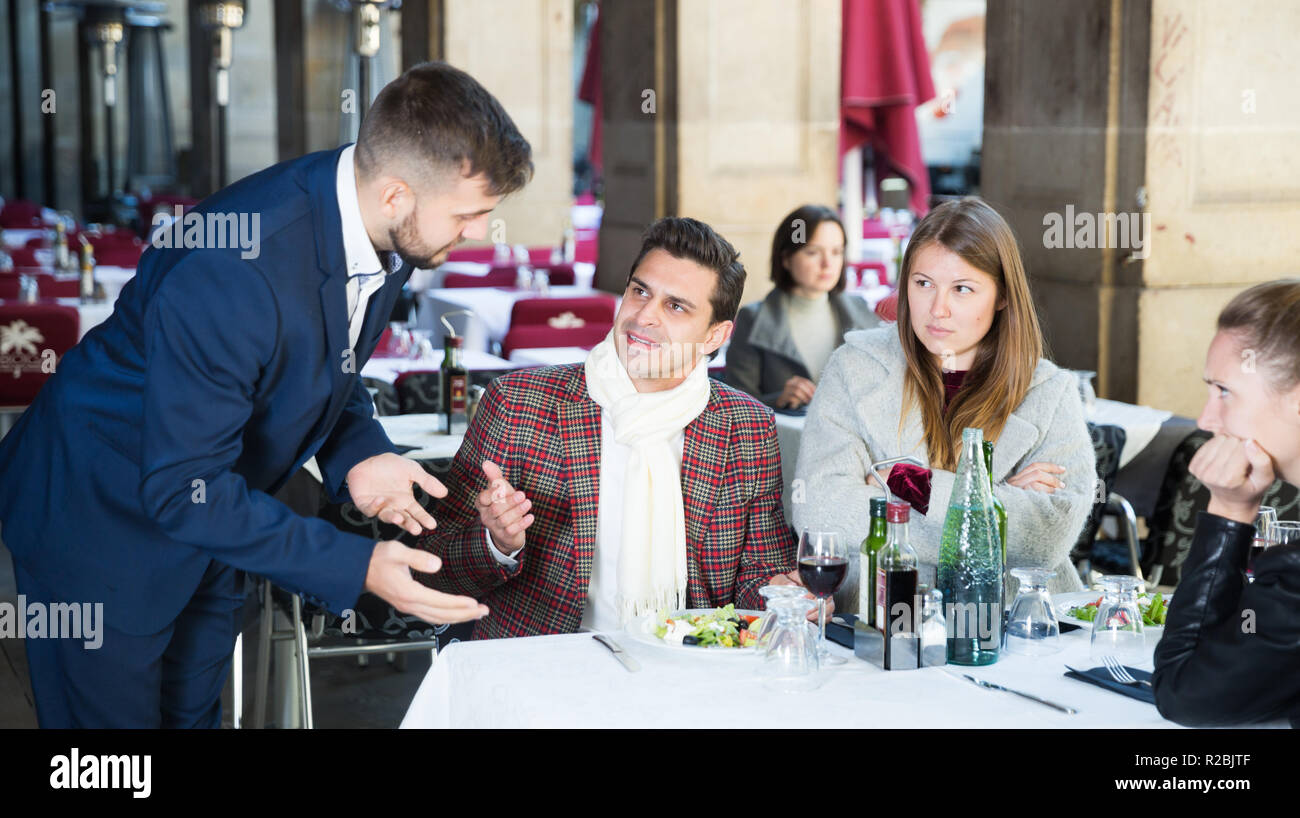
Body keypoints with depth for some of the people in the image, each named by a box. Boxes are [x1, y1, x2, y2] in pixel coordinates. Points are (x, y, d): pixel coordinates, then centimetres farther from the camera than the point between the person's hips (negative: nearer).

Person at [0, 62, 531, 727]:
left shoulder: (387, 232, -12)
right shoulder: (232, 272, -38)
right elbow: (181, 488, -32)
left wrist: (356, 453, -13)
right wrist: (355, 568, -32)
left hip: (206, 509, 7)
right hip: (101, 516, -7)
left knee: (196, 712, 19)